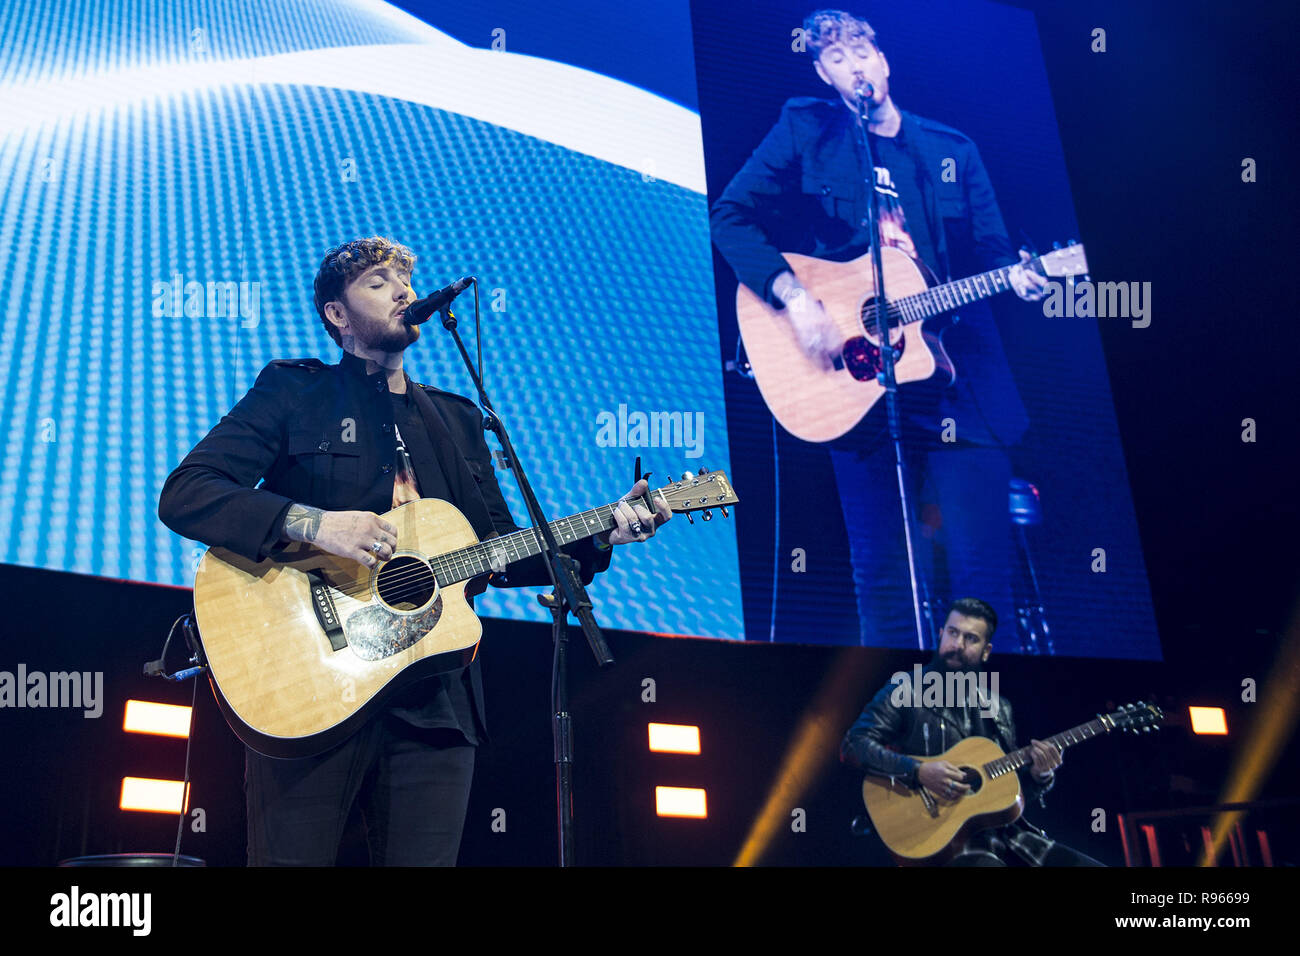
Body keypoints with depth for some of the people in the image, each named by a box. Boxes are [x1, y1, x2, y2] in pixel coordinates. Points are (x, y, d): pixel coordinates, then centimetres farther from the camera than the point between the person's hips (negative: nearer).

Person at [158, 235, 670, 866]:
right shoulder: (293, 392, 4)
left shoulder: (458, 419, 20)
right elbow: (182, 495, -7)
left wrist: (601, 537, 4)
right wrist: (311, 522, -21)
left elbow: (500, 557, 19)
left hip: (434, 700, 4)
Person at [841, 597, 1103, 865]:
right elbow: (853, 745, -11)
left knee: (1090, 865, -6)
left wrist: (1038, 775, 0)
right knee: (986, 862, -38)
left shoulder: (998, 707, 18)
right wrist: (918, 771, -20)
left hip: (1004, 830, 6)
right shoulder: (906, 691, 1)